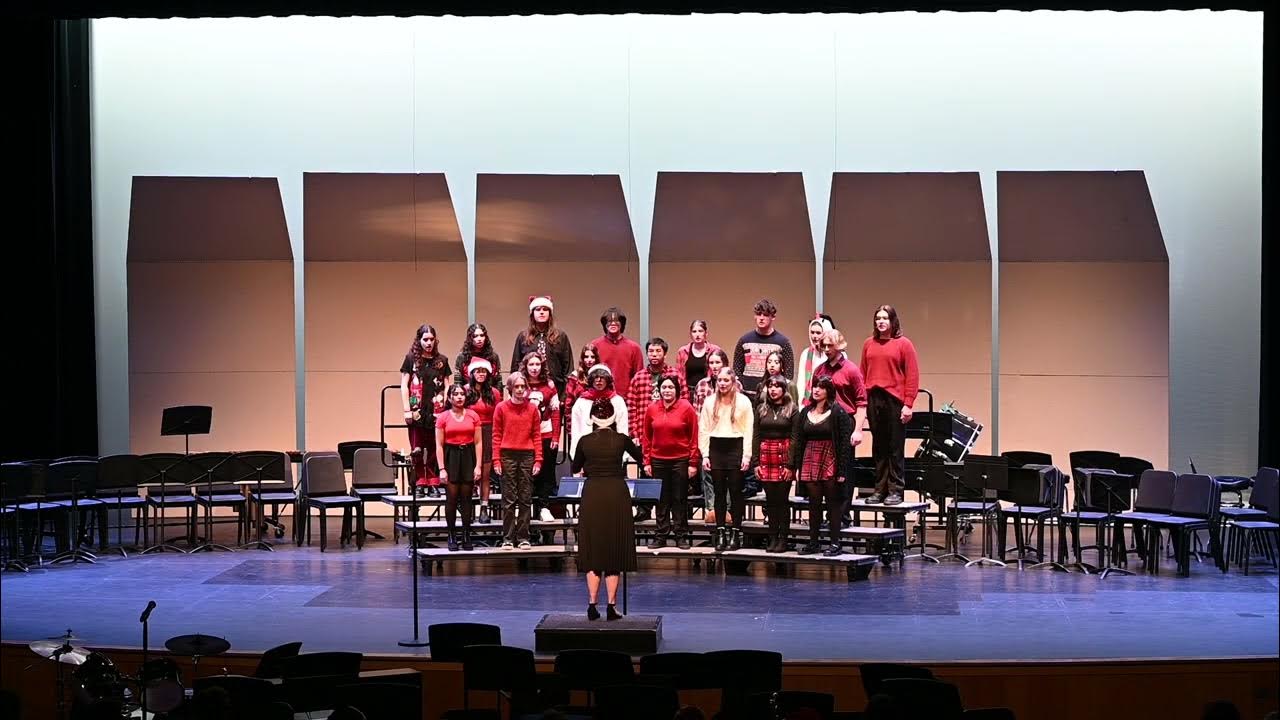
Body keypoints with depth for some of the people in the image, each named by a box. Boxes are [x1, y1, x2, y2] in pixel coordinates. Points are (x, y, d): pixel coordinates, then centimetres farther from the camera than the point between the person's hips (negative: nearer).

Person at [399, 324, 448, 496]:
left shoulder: (442, 361, 10)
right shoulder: (411, 358, 5)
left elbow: (446, 386, 14)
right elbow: (404, 385, 4)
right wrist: (407, 410, -3)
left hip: (436, 412, 1)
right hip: (417, 411, -1)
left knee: (435, 449, 0)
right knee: (417, 449, -1)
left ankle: (433, 484, 5)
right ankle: (420, 483, 7)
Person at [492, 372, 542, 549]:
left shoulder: (532, 408, 8)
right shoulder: (501, 408, 4)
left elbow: (536, 435, 7)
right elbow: (497, 435, 3)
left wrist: (538, 459, -1)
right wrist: (496, 460, -5)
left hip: (527, 456, 1)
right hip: (507, 456, -1)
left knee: (526, 499, 2)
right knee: (509, 500, 0)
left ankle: (523, 538, 7)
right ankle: (508, 538, 4)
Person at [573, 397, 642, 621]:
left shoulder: (585, 441, 0)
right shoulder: (622, 440, -2)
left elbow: (575, 469, 16)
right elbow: (641, 458, 19)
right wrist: (635, 444, 41)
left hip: (592, 495, 1)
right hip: (617, 494, -1)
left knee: (592, 551, 8)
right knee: (615, 550, 6)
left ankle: (592, 605, 5)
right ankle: (611, 605, 4)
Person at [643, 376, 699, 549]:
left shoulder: (686, 408, -5)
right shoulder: (651, 408, 2)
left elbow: (694, 437, -4)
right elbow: (646, 437, 7)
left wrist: (693, 463, -7)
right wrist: (647, 461, 3)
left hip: (680, 461, -2)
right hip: (658, 461, 2)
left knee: (680, 500, 4)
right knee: (661, 500, 9)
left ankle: (681, 536, 12)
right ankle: (661, 536, 16)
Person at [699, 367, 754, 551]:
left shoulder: (743, 401, -1)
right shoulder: (709, 402, 7)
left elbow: (748, 430, -3)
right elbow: (703, 430, 7)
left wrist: (746, 455, -9)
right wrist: (705, 454, 1)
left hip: (736, 448, -3)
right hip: (716, 448, 3)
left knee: (736, 492, 1)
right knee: (719, 492, 6)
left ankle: (736, 534, 7)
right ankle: (720, 534, 11)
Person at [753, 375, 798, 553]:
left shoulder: (791, 409, 1)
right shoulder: (761, 408, 9)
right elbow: (756, 436, 8)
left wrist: (790, 465, -10)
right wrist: (756, 462, 1)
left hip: (784, 454, -3)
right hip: (765, 455, 3)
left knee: (782, 499, -1)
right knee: (770, 500, 5)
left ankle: (783, 538, 5)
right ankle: (772, 538, 11)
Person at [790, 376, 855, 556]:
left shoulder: (838, 413, -6)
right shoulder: (805, 413, 10)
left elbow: (844, 442, -9)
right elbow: (798, 440, 11)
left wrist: (841, 470, -14)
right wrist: (796, 466, 4)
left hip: (830, 462, -5)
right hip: (810, 462, 5)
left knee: (833, 504, 1)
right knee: (813, 504, 9)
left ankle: (835, 543, 6)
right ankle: (813, 542, 15)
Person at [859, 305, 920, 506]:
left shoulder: (903, 344, 0)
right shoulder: (869, 344, 11)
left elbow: (912, 376, -3)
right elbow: (862, 374, 12)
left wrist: (908, 404, -10)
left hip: (895, 400, -4)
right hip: (873, 400, 4)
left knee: (896, 449, 0)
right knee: (878, 448, 9)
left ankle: (895, 491, 5)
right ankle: (880, 489, 15)